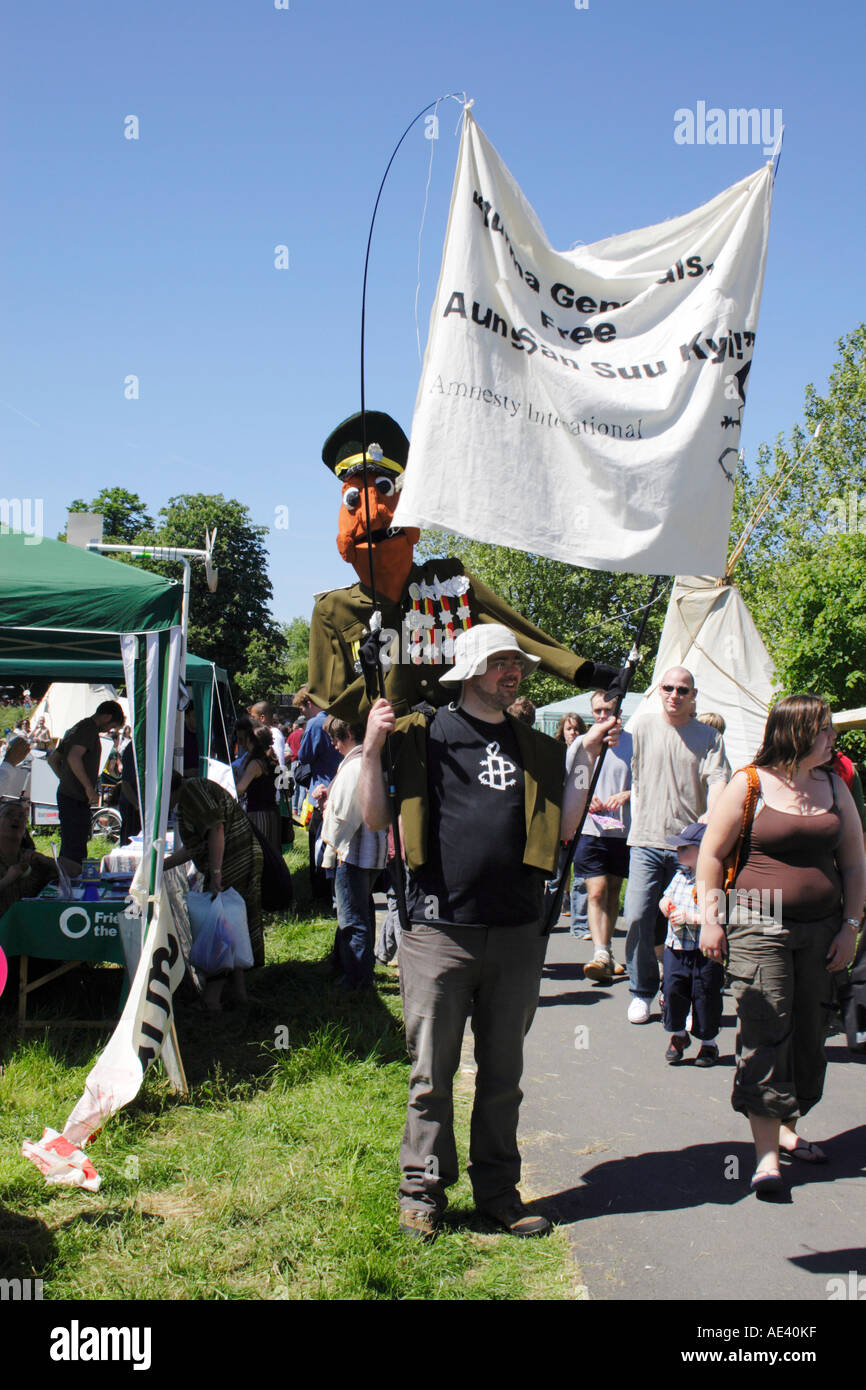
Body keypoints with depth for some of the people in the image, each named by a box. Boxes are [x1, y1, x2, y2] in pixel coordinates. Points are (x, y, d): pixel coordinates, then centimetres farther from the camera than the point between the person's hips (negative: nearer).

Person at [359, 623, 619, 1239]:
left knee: (503, 1072, 13)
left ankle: (499, 1190, 25)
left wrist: (586, 757, 7)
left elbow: (560, 828, 11)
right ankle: (423, 1190, 18)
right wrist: (372, 748, -11)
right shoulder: (423, 734, 2)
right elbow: (377, 818, 1)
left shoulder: (536, 748, 14)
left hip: (517, 933, 4)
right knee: (432, 1072, 4)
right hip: (441, 929, -4)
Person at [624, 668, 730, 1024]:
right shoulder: (643, 728, 9)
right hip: (646, 841, 1)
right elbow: (634, 779, 12)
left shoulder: (708, 736, 5)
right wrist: (638, 823, 0)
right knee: (637, 918, -7)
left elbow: (717, 783, -6)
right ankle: (642, 991, 11)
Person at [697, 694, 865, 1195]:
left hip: (821, 929, 5)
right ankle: (766, 1154, -5)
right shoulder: (748, 785, -4)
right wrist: (709, 919, -6)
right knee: (766, 1033, -8)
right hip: (759, 925, -5)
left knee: (809, 1034, 9)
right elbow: (712, 855, -1)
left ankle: (787, 1129, 26)